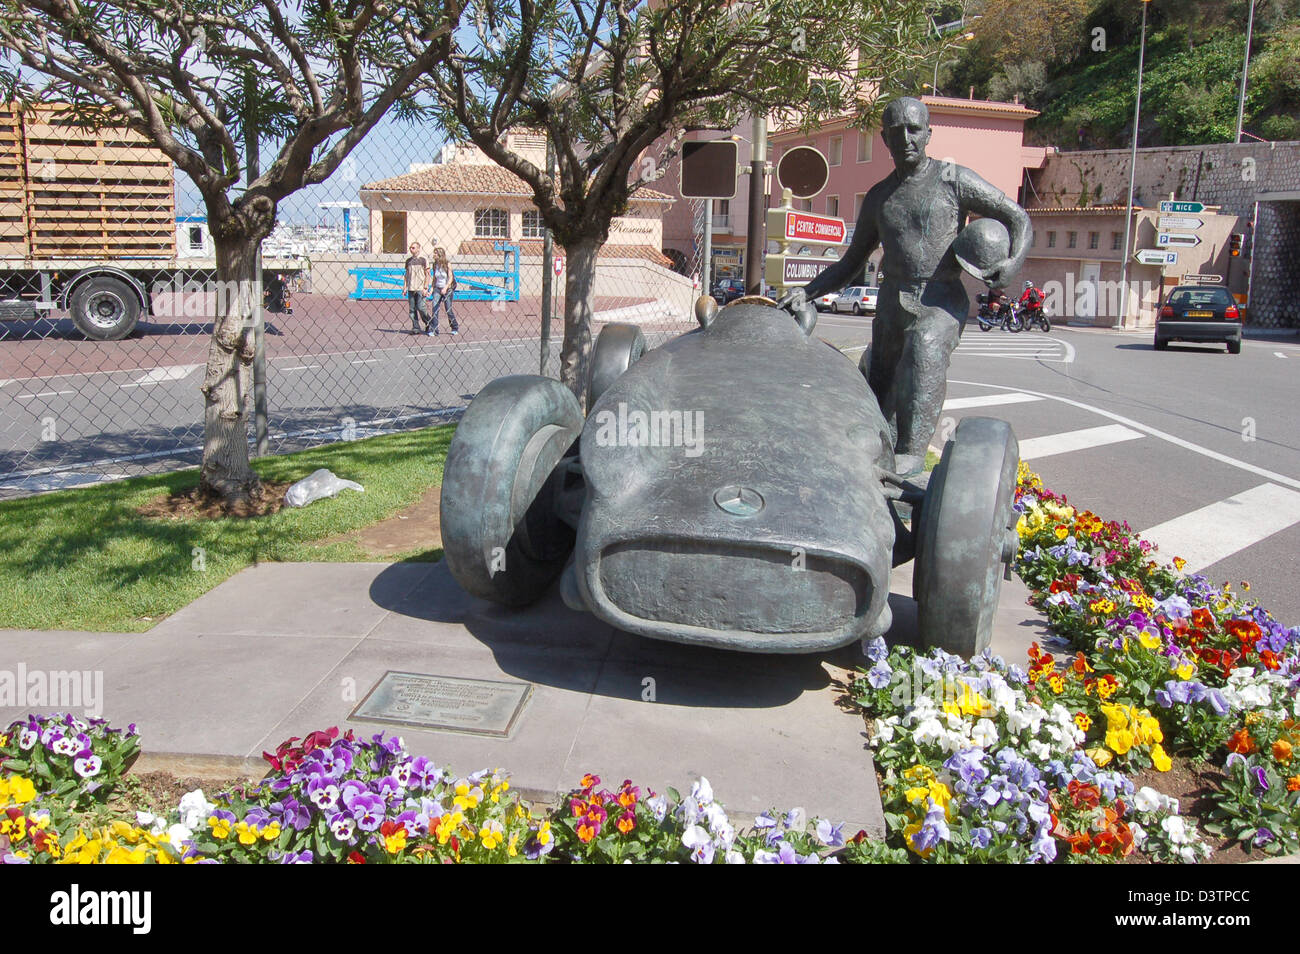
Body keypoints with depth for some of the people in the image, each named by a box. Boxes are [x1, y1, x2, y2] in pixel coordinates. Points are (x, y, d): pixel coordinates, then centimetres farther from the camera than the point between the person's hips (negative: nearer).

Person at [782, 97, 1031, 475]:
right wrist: (806, 292, 9)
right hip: (891, 302, 6)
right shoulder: (878, 197, 17)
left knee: (925, 356, -33)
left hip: (941, 302, -5)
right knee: (881, 386, 2)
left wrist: (1014, 261, -14)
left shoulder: (954, 180, 3)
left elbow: (1017, 217, 7)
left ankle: (912, 452, -38)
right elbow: (850, 264, 23)